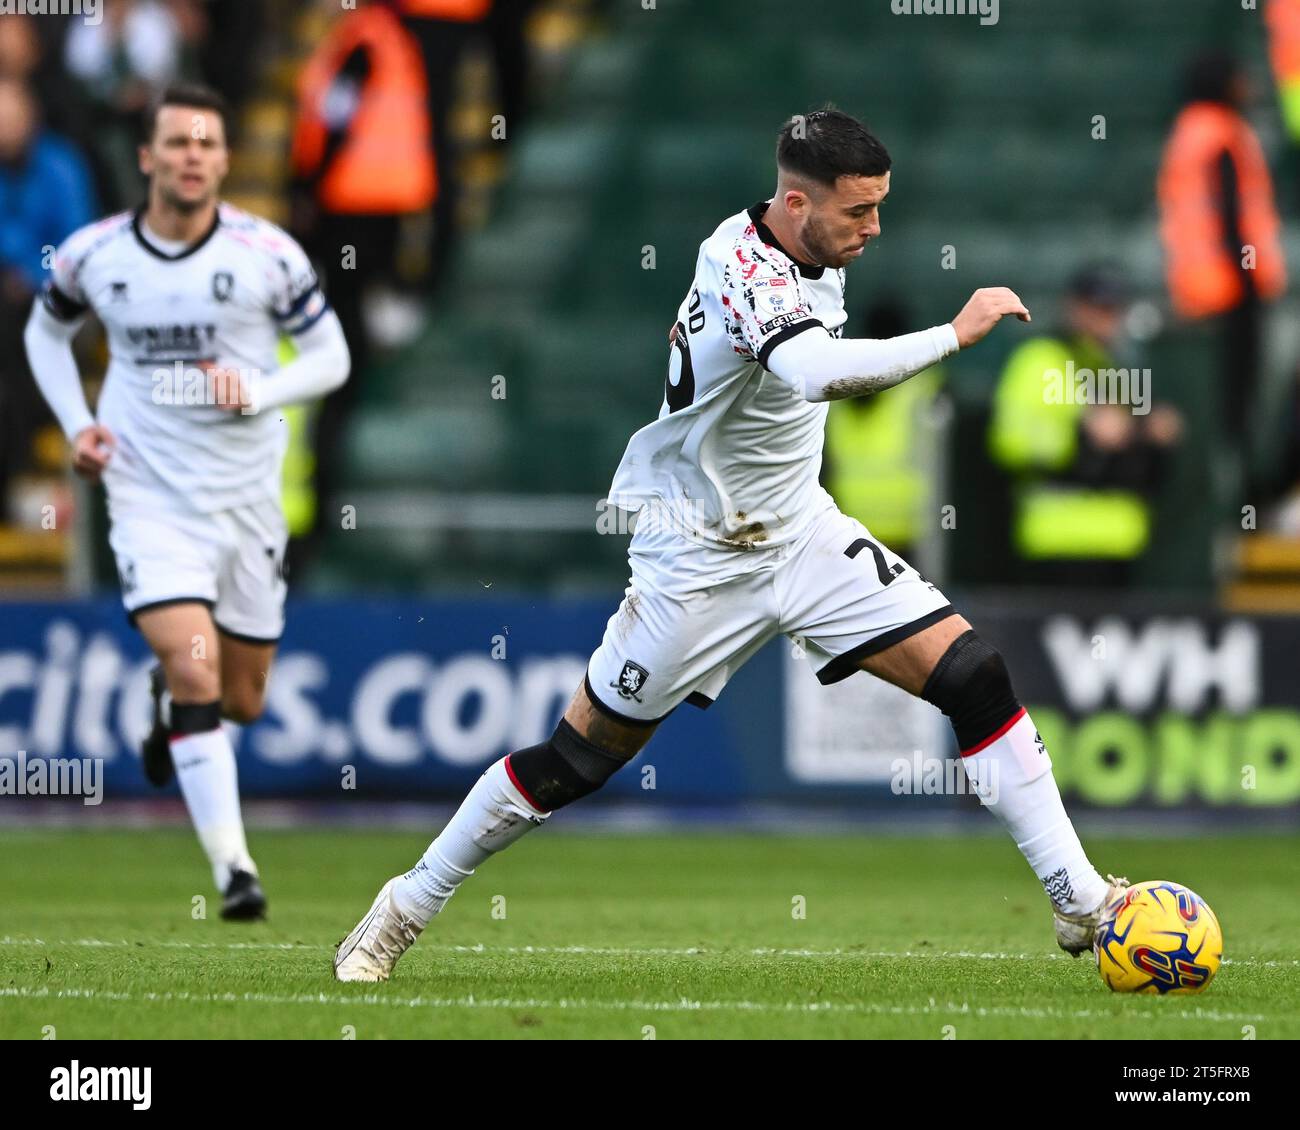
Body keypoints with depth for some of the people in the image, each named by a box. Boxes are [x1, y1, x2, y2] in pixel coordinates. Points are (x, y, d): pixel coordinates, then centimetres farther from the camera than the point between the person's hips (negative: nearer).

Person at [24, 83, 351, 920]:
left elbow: (332, 356, 1)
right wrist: (76, 424, 1)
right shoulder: (92, 255, -5)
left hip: (247, 497, 2)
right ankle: (233, 869, -17)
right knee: (195, 671, -20)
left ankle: (170, 702, 50)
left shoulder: (268, 254, -8)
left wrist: (259, 392, -17)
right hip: (150, 498, -2)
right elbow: (47, 332, 15)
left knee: (242, 701, 12)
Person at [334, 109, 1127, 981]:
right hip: (701, 557, -7)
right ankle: (407, 908, 18)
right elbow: (819, 373, -47)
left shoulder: (820, 252, -1)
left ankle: (1081, 901, 0)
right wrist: (955, 334, -40)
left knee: (975, 677, -6)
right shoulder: (741, 266, -28)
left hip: (799, 528, 7)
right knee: (580, 757, 1)